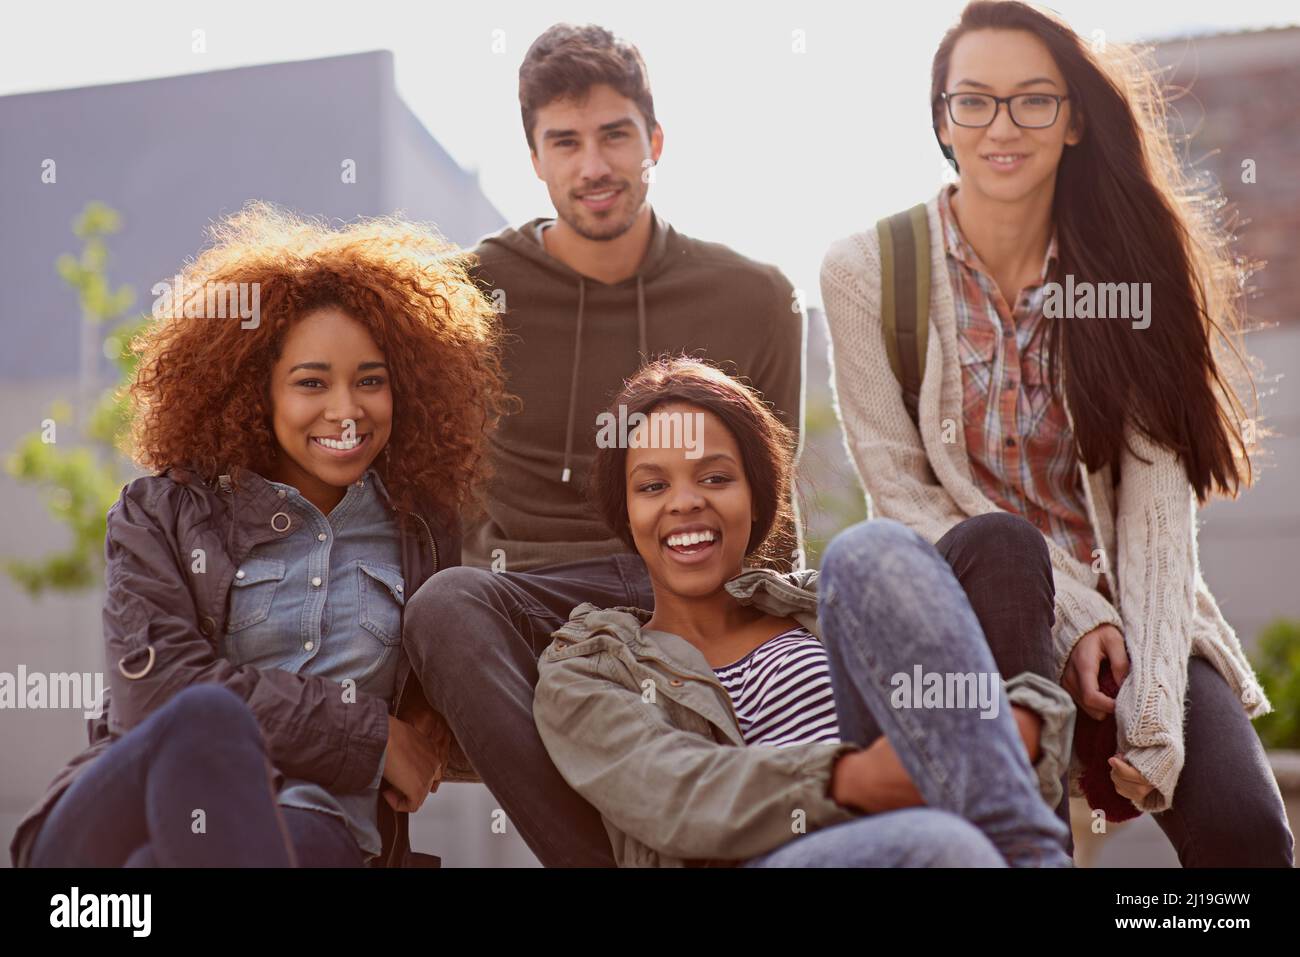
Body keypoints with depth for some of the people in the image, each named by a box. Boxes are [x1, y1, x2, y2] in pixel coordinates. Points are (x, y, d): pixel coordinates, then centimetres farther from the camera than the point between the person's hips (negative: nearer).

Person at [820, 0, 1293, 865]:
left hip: (1128, 606, 1)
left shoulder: (1128, 264, -2)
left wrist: (1152, 708, -19)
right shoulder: (868, 272, -6)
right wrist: (1068, 616, -17)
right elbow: (901, 492, -6)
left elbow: (1159, 506, -8)